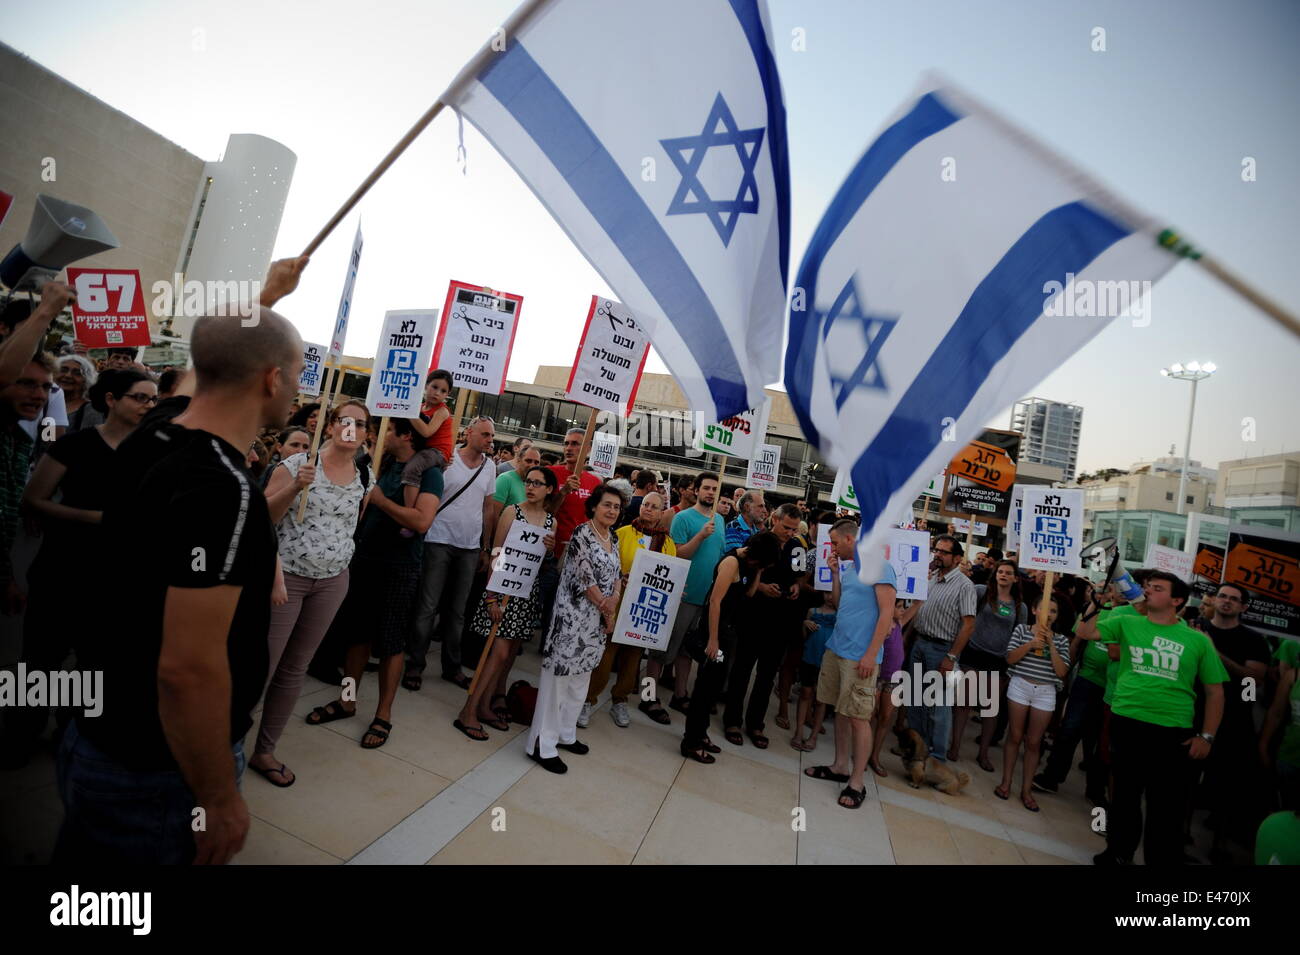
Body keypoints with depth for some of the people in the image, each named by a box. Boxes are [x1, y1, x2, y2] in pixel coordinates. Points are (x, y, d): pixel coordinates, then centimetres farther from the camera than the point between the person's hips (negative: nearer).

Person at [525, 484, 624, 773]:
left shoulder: (613, 539, 11)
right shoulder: (582, 533, -12)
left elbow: (615, 576, 13)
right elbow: (585, 577, -16)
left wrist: (612, 608, -5)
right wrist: (606, 607, -8)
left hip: (598, 619, 8)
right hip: (574, 615, -8)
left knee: (580, 678, 17)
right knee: (558, 675, -3)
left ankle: (565, 733, 31)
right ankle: (543, 745, 7)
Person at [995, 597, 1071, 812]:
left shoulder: (1061, 639, 5)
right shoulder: (1022, 629, 2)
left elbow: (1062, 672, -4)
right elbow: (1010, 658, -6)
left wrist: (1051, 644, -10)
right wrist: (1031, 644, -18)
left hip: (1046, 693, 1)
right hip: (1020, 686, -1)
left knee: (1034, 742, 6)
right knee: (1014, 736, 5)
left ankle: (1026, 790, 15)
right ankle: (1006, 783, 15)